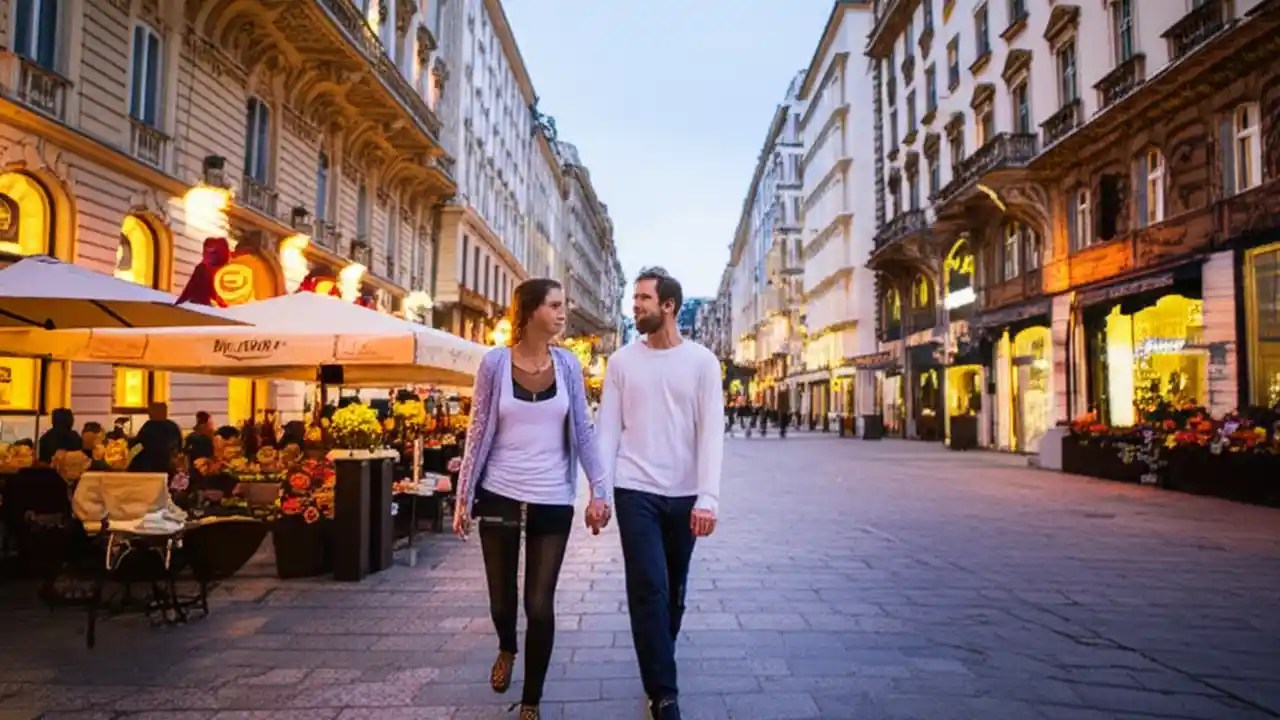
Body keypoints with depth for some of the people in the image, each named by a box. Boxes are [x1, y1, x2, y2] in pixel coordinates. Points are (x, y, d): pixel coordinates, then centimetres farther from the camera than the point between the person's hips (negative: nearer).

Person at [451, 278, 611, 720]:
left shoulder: (567, 363, 0)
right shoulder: (495, 362, -5)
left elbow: (582, 431, 2)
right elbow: (478, 433, 0)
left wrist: (598, 491, -4)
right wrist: (463, 497, 0)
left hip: (553, 502, 1)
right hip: (499, 497, 0)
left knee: (540, 606, 1)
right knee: (501, 600, 12)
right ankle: (506, 649, 48)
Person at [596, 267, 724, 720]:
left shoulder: (701, 361, -1)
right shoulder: (622, 361, 3)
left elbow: (711, 433, -5)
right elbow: (608, 430, 3)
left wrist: (708, 497, -13)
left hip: (684, 495, 1)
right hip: (635, 492, -1)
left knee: (674, 593, 14)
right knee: (649, 591, -5)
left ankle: (657, 671, 36)